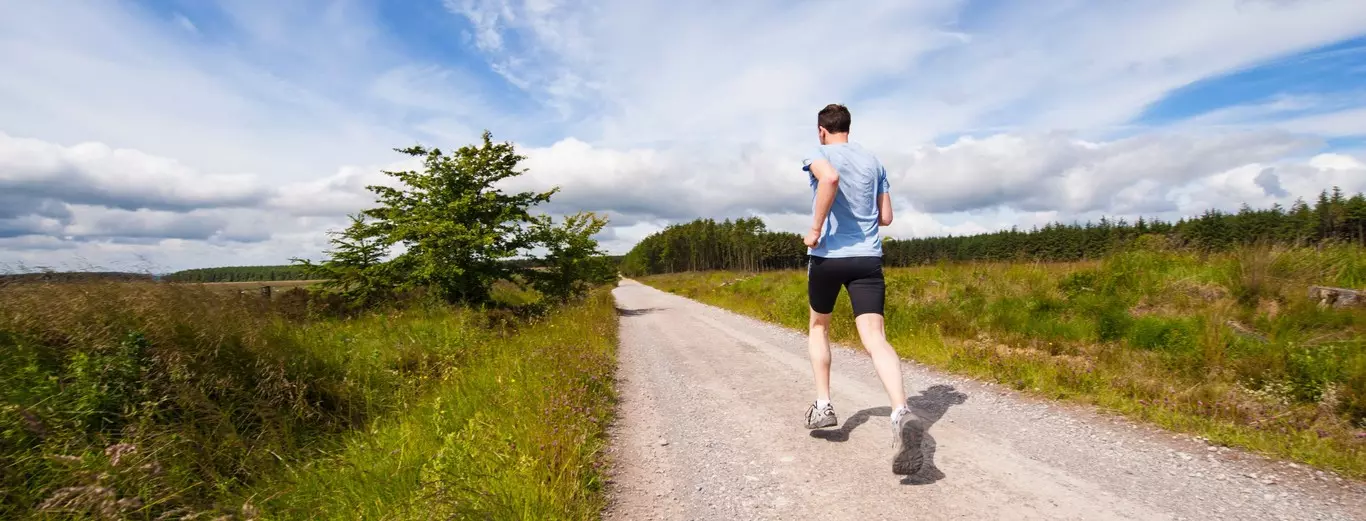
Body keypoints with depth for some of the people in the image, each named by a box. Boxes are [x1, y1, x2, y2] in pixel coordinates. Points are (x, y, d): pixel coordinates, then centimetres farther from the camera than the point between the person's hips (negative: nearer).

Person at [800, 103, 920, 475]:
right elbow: (886, 217, 16)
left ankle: (823, 405, 20)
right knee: (875, 338, -8)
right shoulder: (873, 161, 16)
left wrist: (816, 229, -18)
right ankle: (901, 412, -31)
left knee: (819, 326, 20)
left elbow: (830, 178, -25)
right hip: (868, 258, 3)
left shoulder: (818, 155, 1)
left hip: (827, 255, -3)